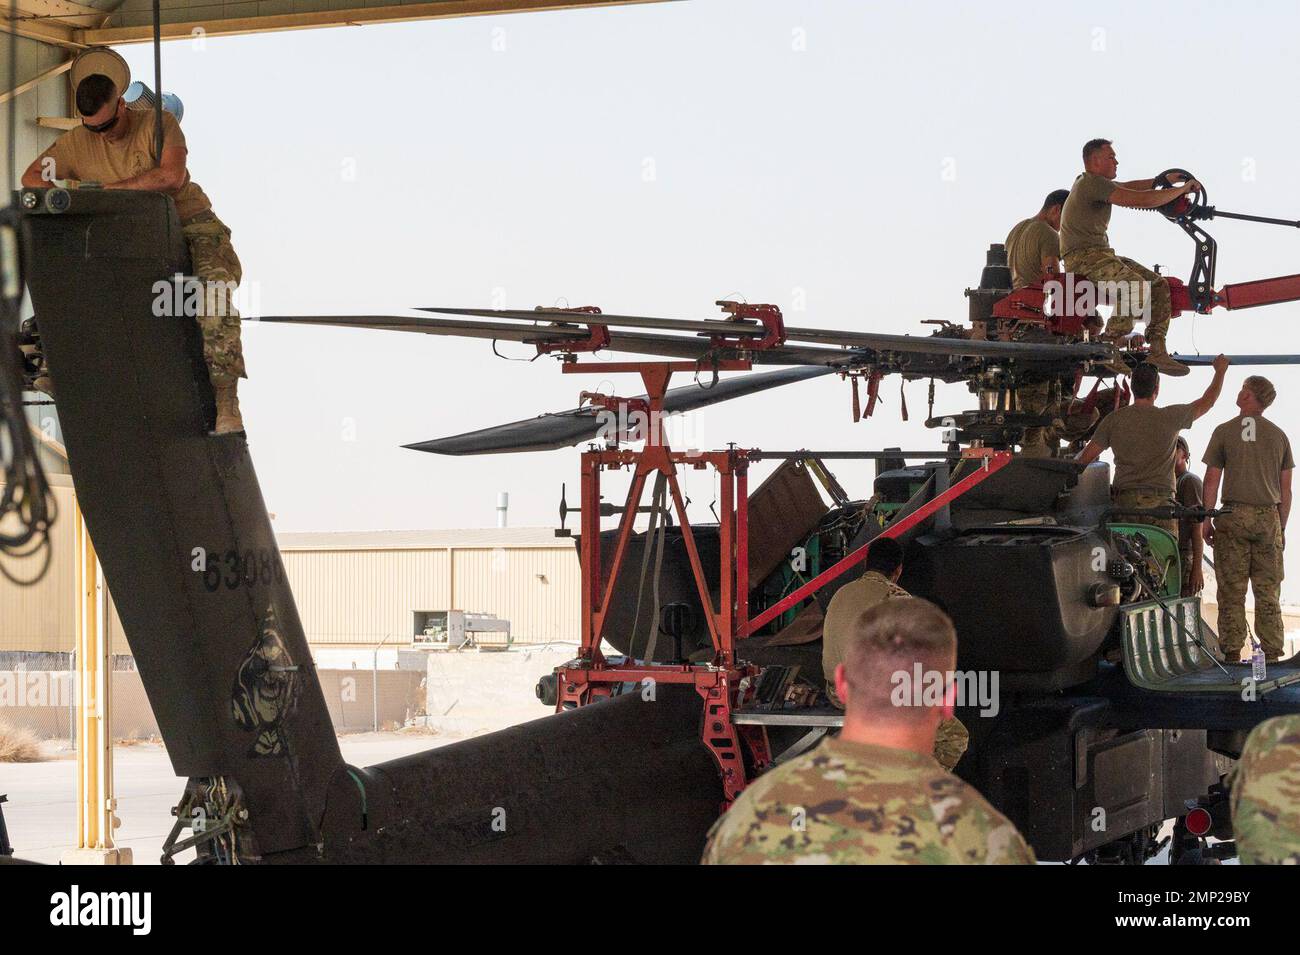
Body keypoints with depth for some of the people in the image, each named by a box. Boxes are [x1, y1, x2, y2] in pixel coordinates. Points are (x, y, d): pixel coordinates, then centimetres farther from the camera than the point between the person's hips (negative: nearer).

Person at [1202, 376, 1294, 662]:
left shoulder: (1224, 431, 0)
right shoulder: (1278, 435, 8)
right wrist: (1281, 527, 16)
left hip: (1233, 516, -2)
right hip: (1269, 516, 2)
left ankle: (1232, 652, -1)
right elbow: (1286, 489, 9)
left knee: (1232, 590, 0)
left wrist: (1207, 520, 5)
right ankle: (1272, 652, 3)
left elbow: (1211, 481, -1)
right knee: (1268, 591, 4)